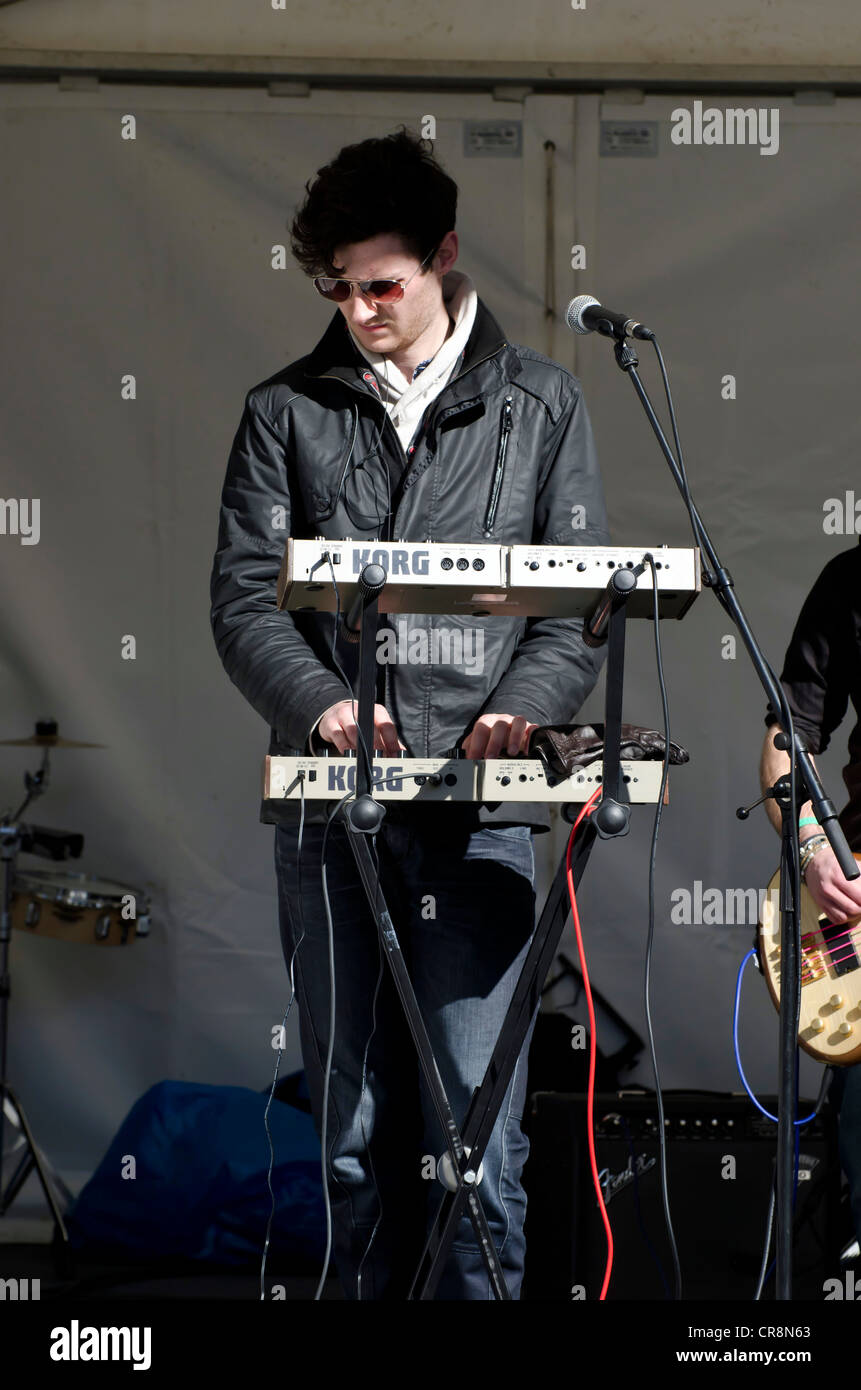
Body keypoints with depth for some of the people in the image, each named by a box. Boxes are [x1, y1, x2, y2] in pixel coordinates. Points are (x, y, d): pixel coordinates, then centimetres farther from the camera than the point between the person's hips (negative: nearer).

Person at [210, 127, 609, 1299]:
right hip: (327, 806, 1)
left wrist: (519, 711, -13)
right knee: (353, 1126, 6)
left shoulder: (540, 406, 8)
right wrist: (319, 704, -16)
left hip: (479, 809, -1)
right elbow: (244, 595, 3)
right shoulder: (285, 412, 9)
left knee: (476, 1130, -6)